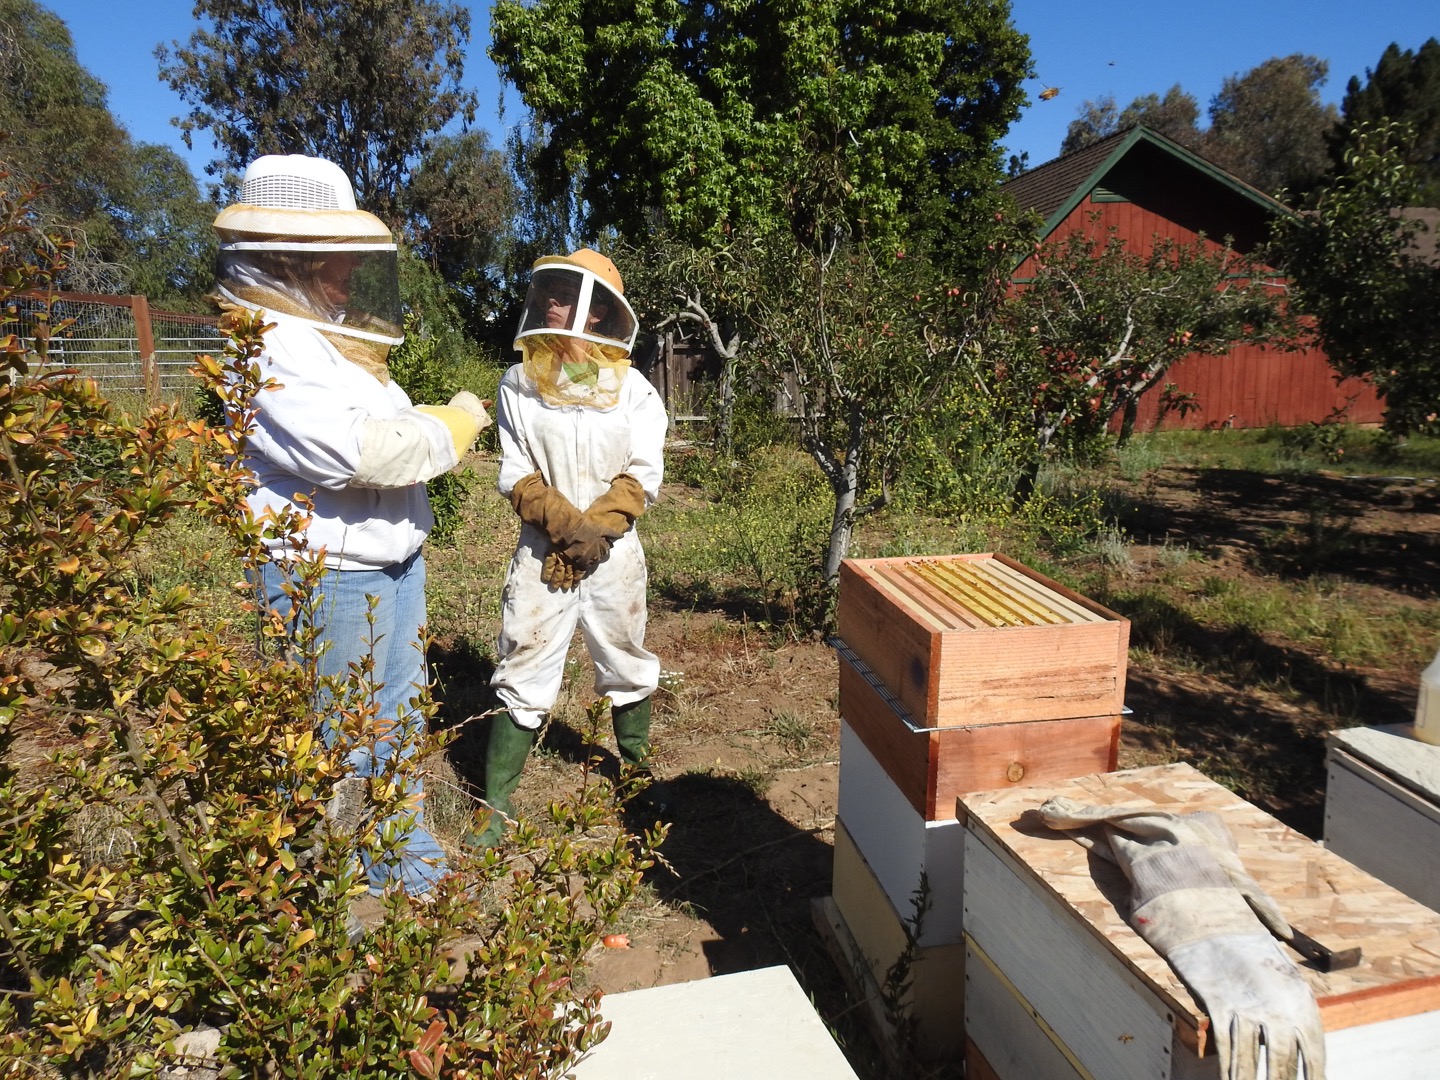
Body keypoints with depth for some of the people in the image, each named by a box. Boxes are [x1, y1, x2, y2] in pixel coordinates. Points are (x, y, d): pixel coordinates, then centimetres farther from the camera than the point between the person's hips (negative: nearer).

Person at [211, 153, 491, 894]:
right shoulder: (266, 345, -17)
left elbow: (388, 426, 19)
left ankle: (411, 873, 35)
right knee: (339, 750, 2)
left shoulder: (325, 334, 15)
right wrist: (452, 425, -14)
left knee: (396, 726, 19)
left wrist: (443, 419, -1)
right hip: (328, 575, -10)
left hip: (393, 561, 10)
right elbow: (348, 449, -28)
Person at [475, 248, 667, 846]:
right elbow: (515, 474, -4)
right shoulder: (519, 384, 0)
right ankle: (496, 807, 13)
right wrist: (566, 525, -17)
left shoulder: (632, 389, 0)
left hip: (615, 551, 1)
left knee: (628, 667, 15)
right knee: (523, 673, 1)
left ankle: (637, 770, 38)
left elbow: (643, 477, -5)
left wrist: (593, 530, -16)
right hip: (541, 552, -1)